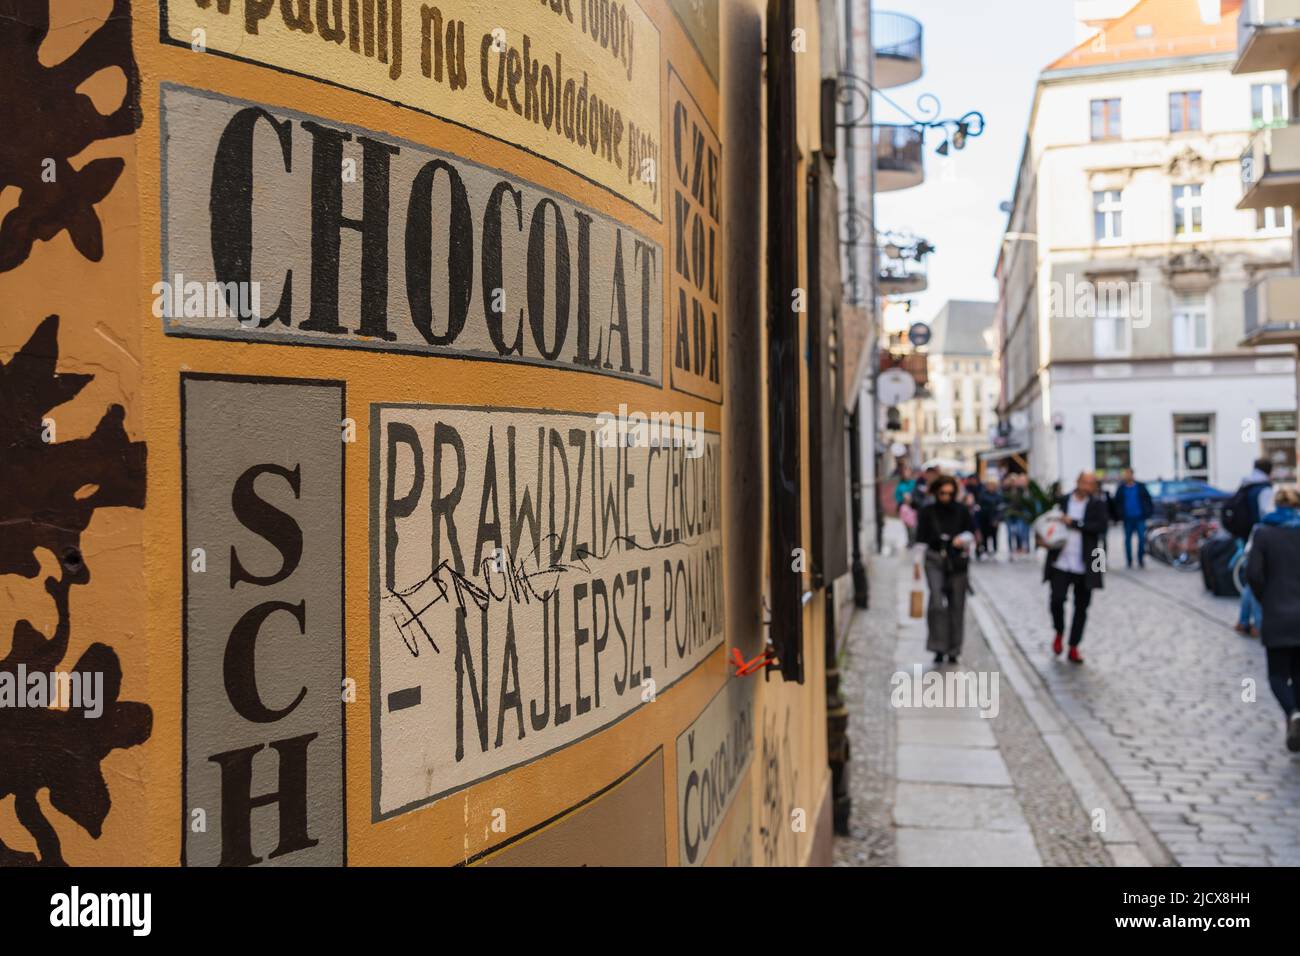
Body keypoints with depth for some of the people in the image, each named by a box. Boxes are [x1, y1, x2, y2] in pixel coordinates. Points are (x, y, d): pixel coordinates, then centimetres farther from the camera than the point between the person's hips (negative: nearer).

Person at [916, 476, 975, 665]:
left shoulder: (961, 510, 2)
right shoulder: (928, 512, 1)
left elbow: (972, 531, 8)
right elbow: (920, 539, 3)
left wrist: (963, 538, -15)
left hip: (957, 562, 1)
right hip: (935, 560, -1)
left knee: (956, 605, 4)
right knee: (937, 603, -16)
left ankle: (953, 650, 15)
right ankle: (938, 648, -9)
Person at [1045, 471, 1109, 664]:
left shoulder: (1098, 505, 1)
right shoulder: (1062, 501, 6)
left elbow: (1102, 525, -13)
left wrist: (1074, 523, -17)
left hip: (1084, 566, 0)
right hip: (1061, 563, 0)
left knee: (1081, 607, 6)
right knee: (1056, 600, -7)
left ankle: (1074, 648, 18)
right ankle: (1059, 633, 22)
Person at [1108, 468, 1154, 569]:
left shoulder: (1140, 487, 4)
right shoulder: (1121, 488, 5)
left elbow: (1148, 499, 7)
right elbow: (1116, 502, 8)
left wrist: (1149, 513, 0)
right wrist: (1118, 517, 2)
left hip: (1140, 518, -1)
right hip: (1127, 519, 1)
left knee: (1142, 539, -7)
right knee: (1128, 539, 5)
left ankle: (1141, 560, 4)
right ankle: (1129, 561, 13)